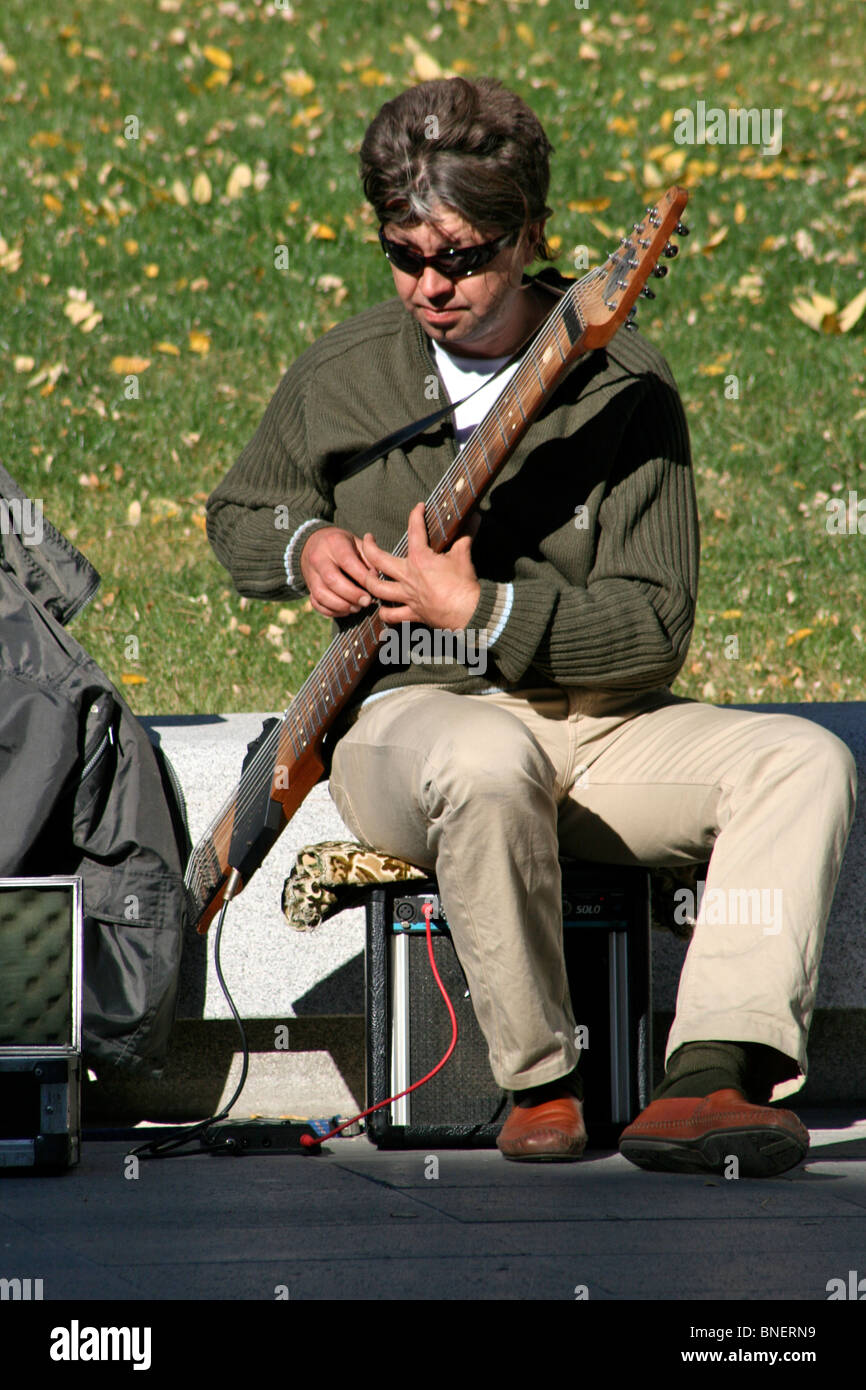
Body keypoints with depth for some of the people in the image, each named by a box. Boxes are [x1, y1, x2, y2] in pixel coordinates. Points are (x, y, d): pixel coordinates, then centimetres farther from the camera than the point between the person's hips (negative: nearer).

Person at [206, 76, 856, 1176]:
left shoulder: (625, 389, -3)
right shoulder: (337, 377, 5)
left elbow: (656, 627, -7)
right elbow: (237, 512, 24)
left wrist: (482, 611, -20)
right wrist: (304, 546, -1)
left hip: (600, 723, 1)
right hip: (409, 714, -1)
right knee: (488, 766, -40)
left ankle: (707, 1078, -38)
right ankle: (538, 1081, -22)